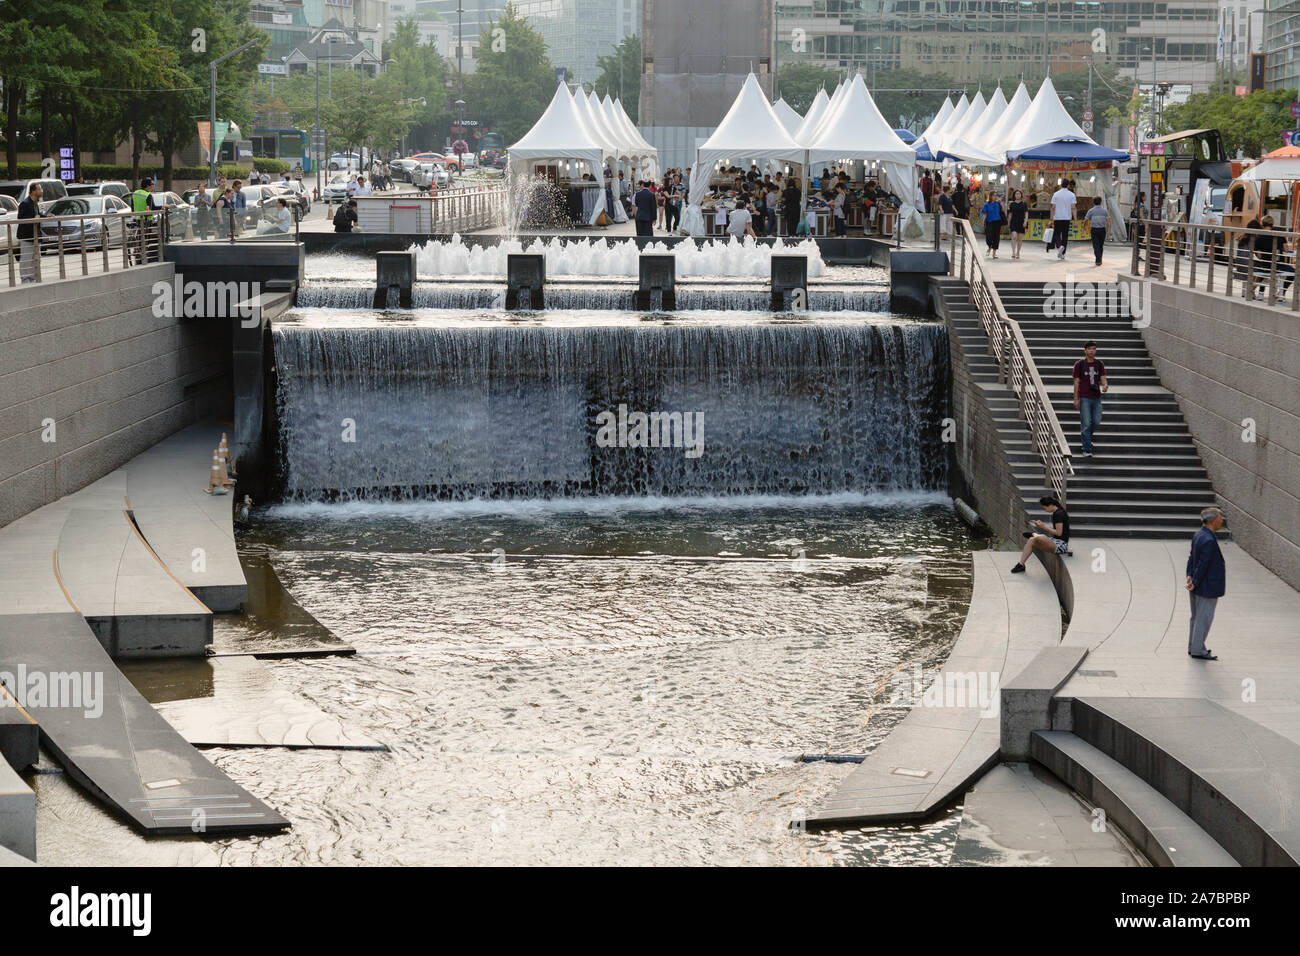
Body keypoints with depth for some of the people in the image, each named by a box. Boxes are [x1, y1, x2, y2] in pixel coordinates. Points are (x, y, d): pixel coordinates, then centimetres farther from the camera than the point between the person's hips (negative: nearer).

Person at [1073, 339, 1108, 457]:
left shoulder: (1100, 364, 8)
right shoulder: (1079, 364, -2)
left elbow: (1103, 379, 2)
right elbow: (1076, 382, -1)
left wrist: (1105, 386, -23)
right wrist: (1076, 399, -6)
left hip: (1096, 397, 4)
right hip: (1084, 398, -4)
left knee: (1096, 421, 7)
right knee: (1086, 423, -6)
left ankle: (1086, 435, 38)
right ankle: (1087, 450, -3)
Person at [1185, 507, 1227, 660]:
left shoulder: (1198, 535, 7)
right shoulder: (1209, 540, -25)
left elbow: (1192, 557, 7)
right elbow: (1203, 565, -22)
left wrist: (1190, 576, -1)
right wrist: (1195, 583, -13)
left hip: (1198, 587, 10)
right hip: (1207, 587, -10)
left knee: (1196, 617, 18)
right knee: (1203, 618, -1)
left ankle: (1193, 647, 28)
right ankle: (1197, 650, 5)